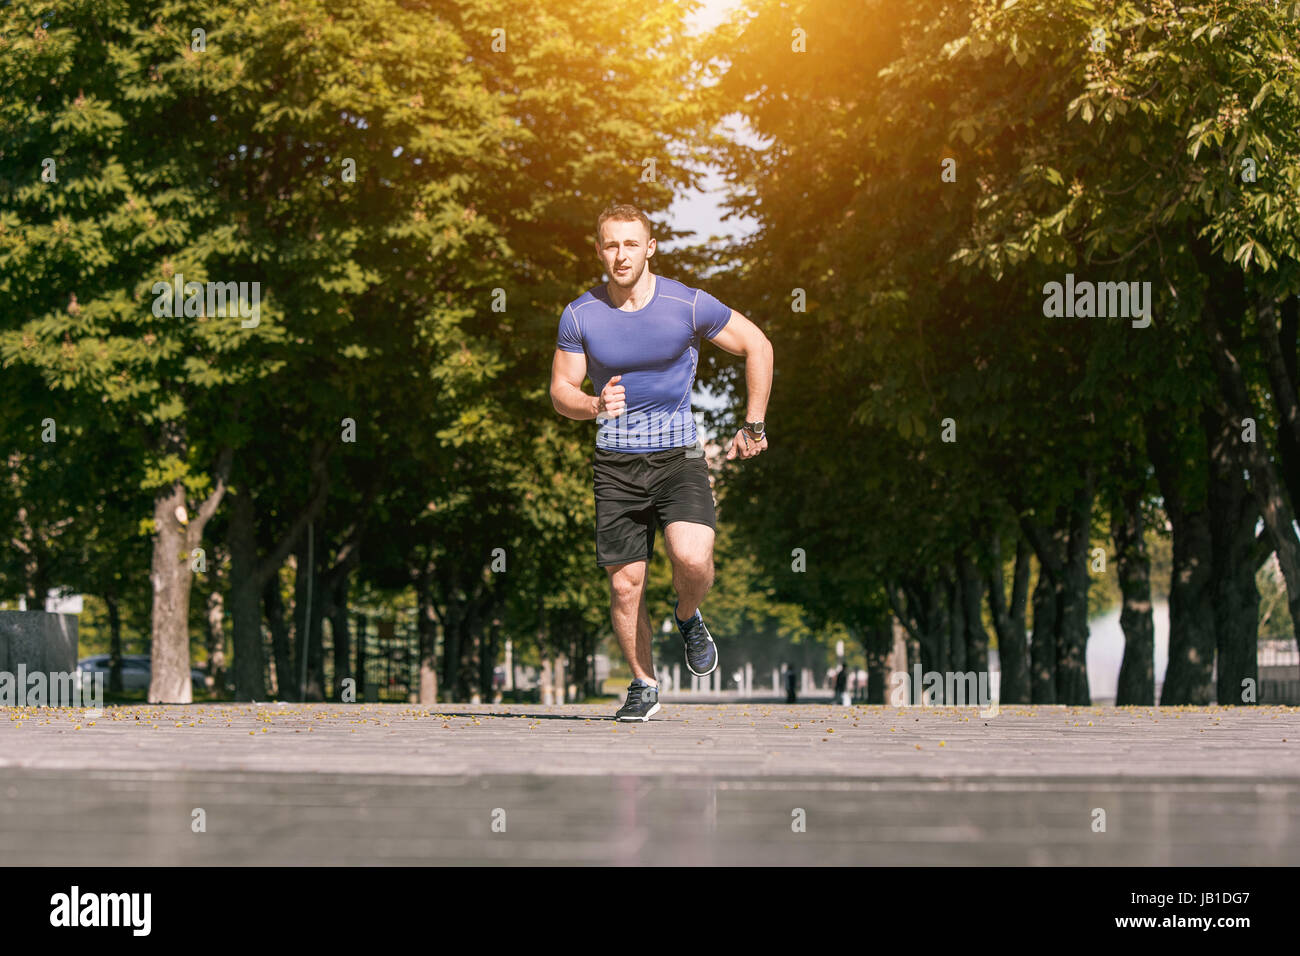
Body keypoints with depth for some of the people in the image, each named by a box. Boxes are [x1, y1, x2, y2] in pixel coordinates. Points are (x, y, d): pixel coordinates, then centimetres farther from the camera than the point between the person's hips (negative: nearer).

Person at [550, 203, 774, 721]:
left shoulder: (689, 304, -7)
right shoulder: (580, 315, -2)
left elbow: (757, 347, 5)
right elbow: (560, 391, 4)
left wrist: (753, 426, 3)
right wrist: (595, 406, -19)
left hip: (679, 454, -2)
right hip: (615, 460, 2)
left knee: (692, 558, -24)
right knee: (624, 584, -1)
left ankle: (688, 617, 11)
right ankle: (644, 685, 20)